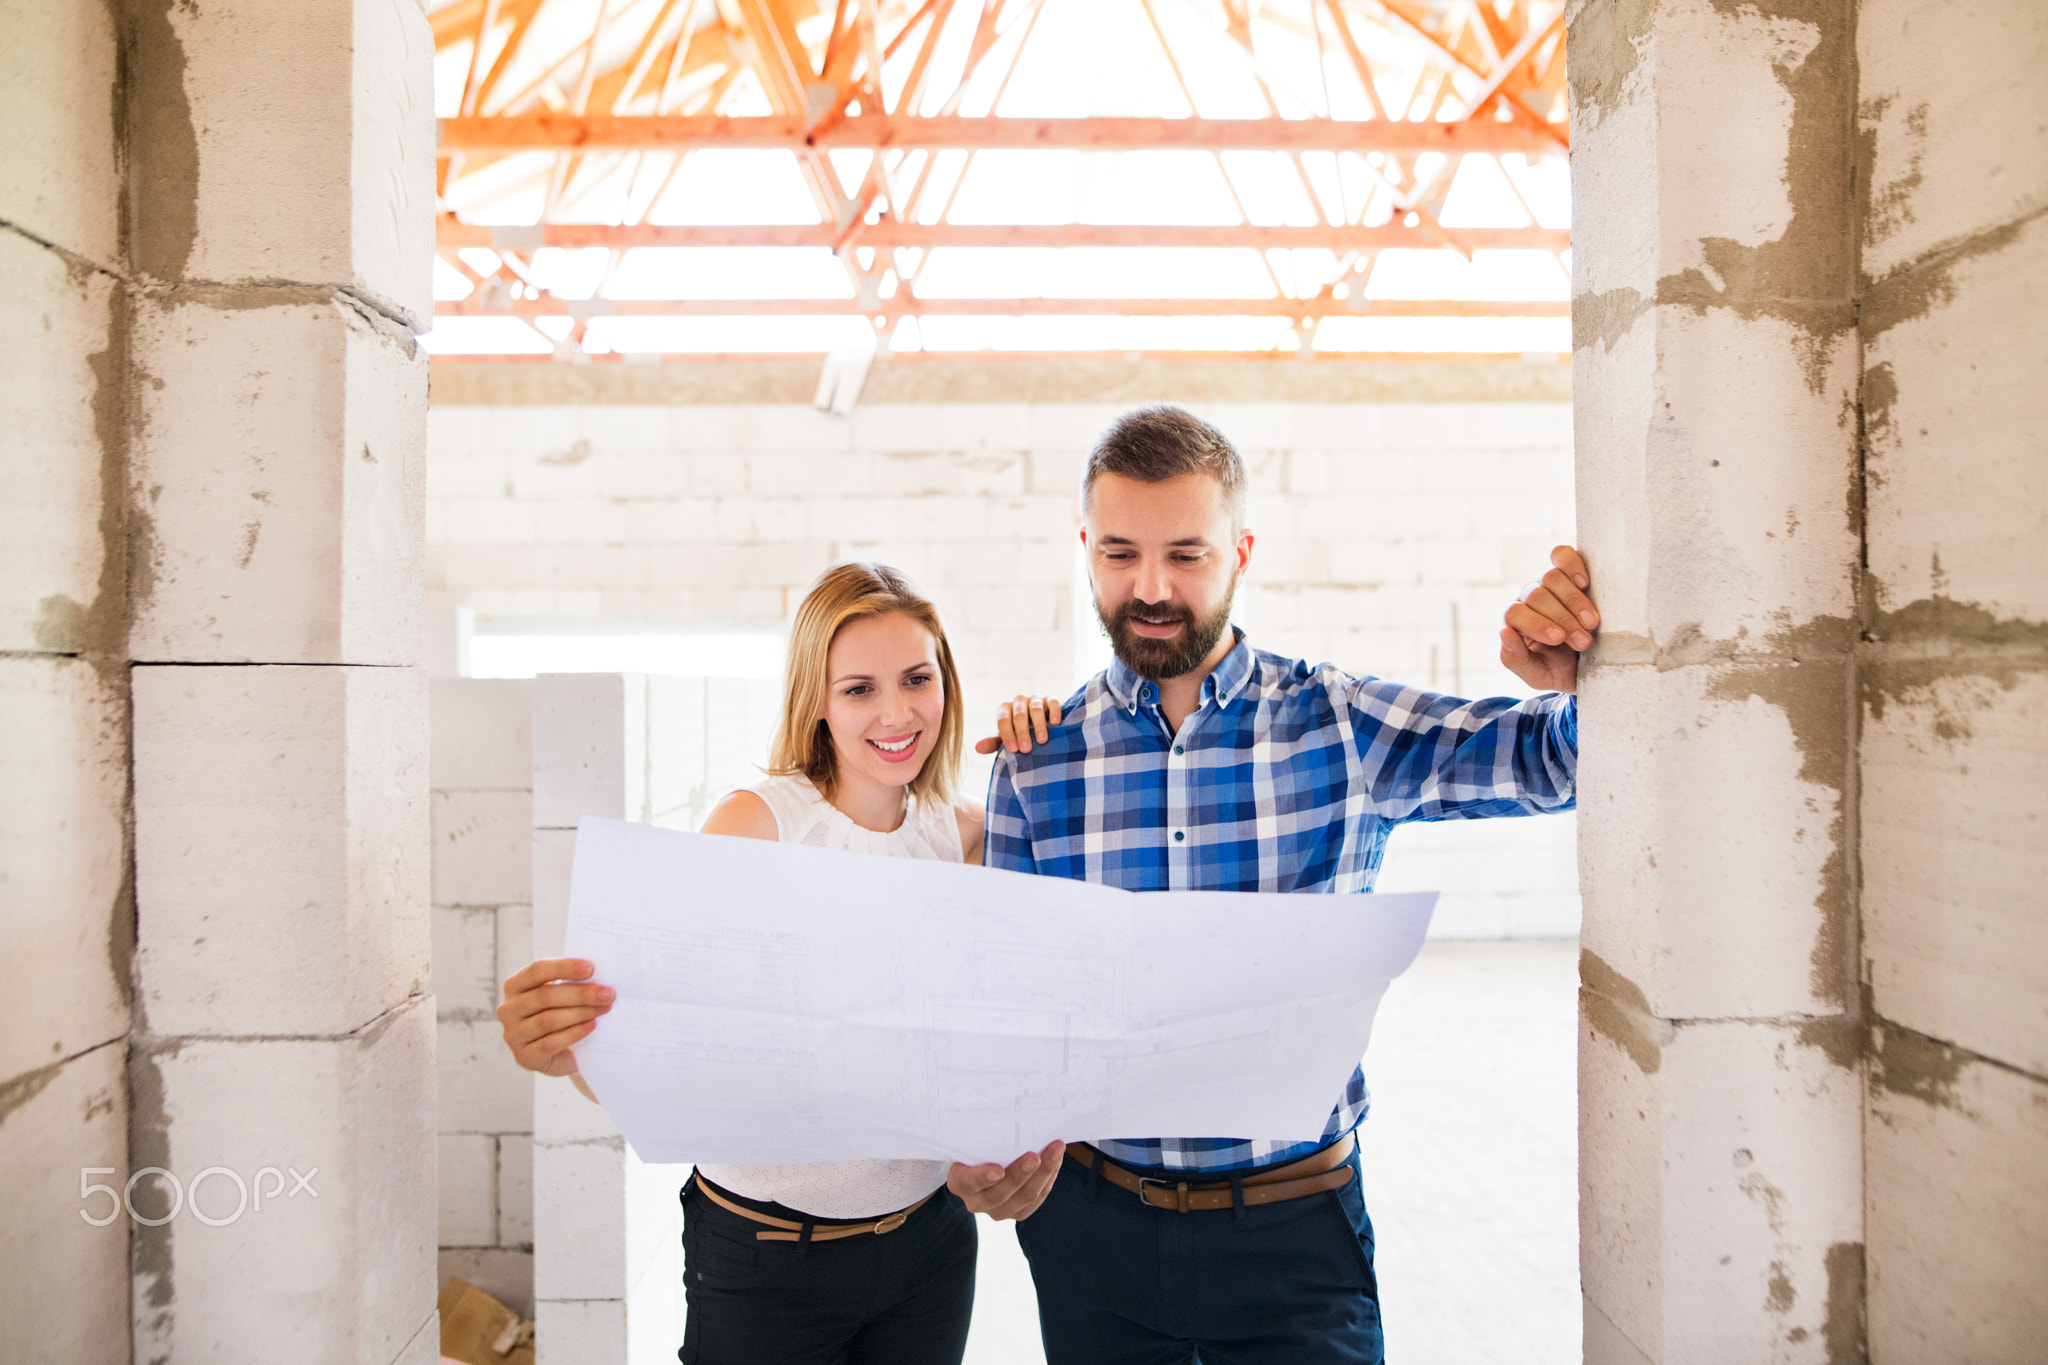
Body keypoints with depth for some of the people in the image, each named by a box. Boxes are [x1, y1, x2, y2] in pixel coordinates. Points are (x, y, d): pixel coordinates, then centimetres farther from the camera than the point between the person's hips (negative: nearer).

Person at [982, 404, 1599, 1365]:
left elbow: (1562, 757, -2)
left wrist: (1575, 676, -25)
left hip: (1294, 1224, -1)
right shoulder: (1038, 761, -1)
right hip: (1095, 1221, 2)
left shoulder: (1346, 727, -4)